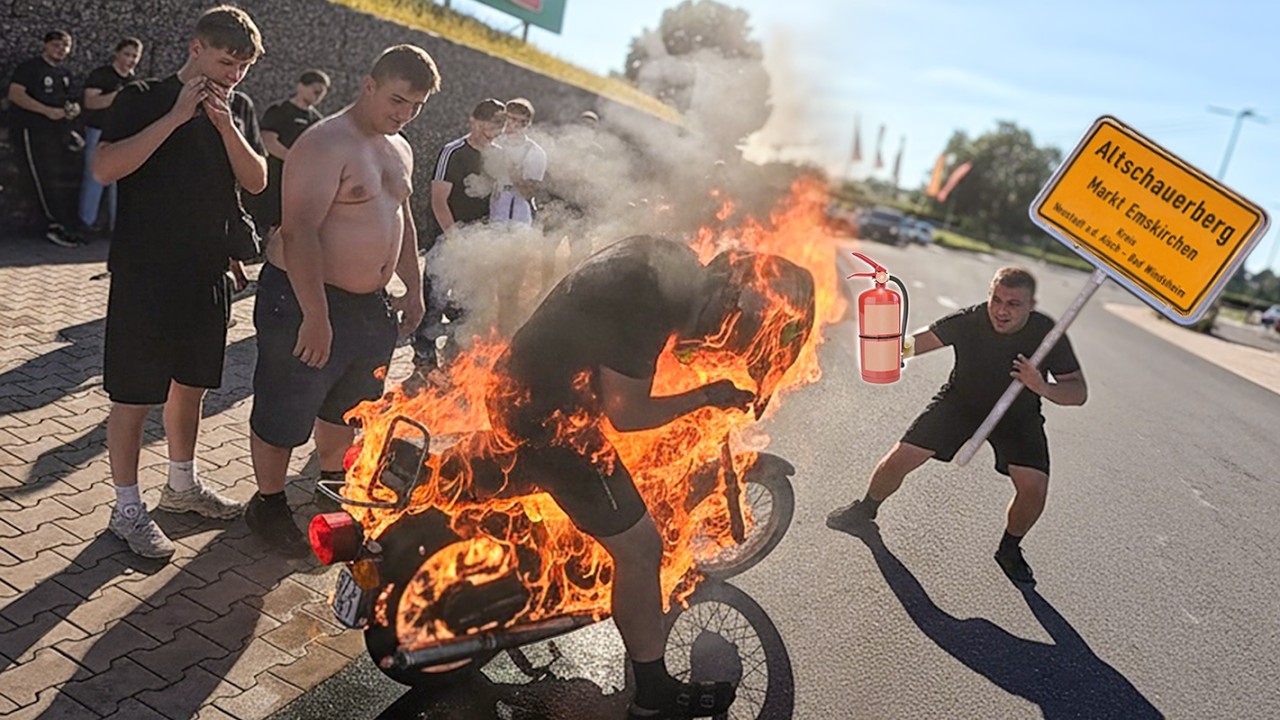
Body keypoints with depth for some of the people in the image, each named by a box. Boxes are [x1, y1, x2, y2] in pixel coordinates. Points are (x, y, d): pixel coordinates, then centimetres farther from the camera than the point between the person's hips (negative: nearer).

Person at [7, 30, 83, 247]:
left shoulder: (65, 74, 17)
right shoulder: (30, 68, -5)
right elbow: (15, 94, -15)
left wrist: (73, 108, 2)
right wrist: (48, 111, -22)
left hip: (60, 133, 8)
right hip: (34, 133, -7)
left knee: (65, 182, 6)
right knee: (44, 181, -9)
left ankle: (68, 227, 11)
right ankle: (54, 226, -4)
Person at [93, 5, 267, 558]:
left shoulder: (239, 108, 8)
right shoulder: (142, 99, -6)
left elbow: (256, 181, 2)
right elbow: (105, 169, -18)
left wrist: (225, 125, -12)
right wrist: (177, 116, -20)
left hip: (207, 276, 5)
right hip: (143, 277, -5)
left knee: (189, 384, 18)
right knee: (134, 396, 1)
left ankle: (182, 485, 35)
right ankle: (127, 510, 15)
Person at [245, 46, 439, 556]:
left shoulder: (400, 150, 11)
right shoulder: (326, 144, -18)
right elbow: (300, 232, -25)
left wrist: (413, 289, 17)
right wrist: (316, 316, -29)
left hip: (369, 303, 9)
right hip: (307, 300, -8)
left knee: (345, 408, 22)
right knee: (284, 413, 5)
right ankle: (268, 504, 24)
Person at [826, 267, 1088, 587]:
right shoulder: (969, 320, -25)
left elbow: (1079, 393, -20)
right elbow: (917, 342, -21)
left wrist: (1044, 388, -42)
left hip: (1017, 415, 0)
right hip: (961, 401, 0)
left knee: (1034, 487, -17)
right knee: (900, 458, -7)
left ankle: (1009, 550, 15)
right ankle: (866, 509, 25)